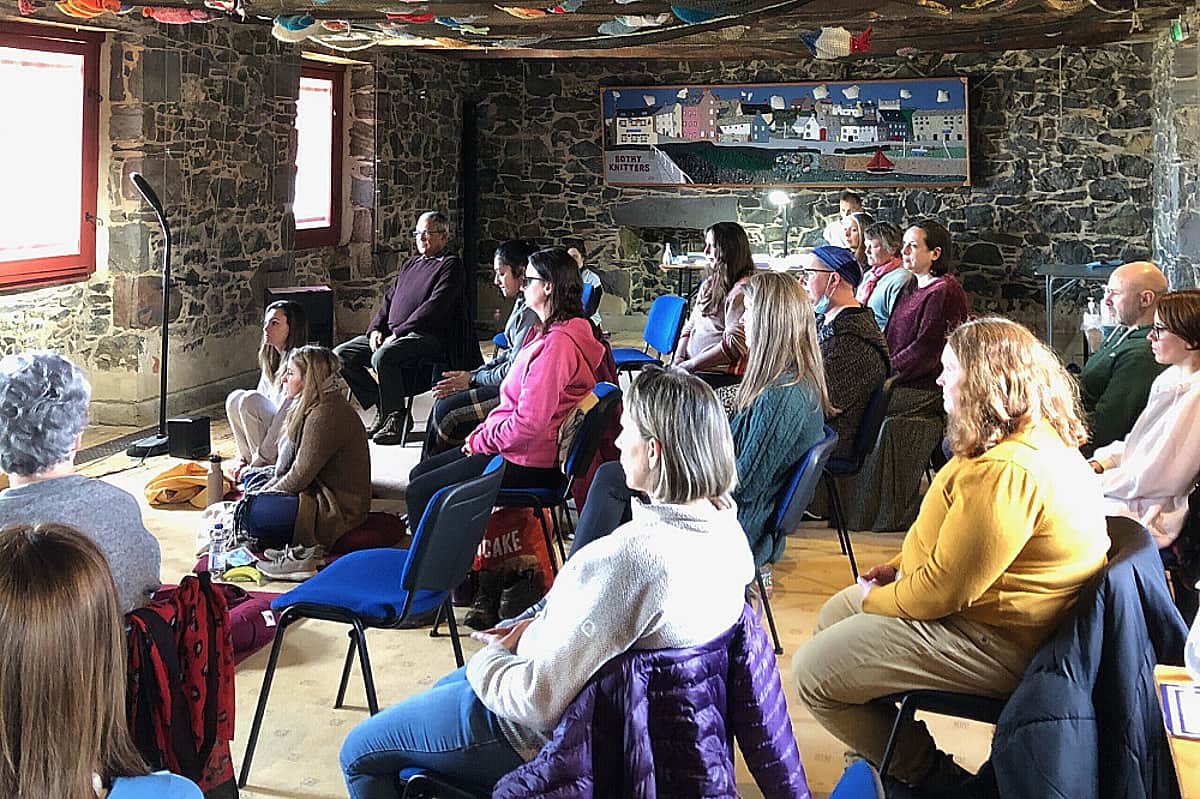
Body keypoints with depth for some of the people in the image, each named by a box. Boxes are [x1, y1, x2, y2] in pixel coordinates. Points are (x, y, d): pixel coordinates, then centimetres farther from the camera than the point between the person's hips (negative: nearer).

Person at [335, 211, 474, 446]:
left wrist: (398, 333, -19)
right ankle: (383, 406, 0)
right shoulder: (411, 264, 25)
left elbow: (434, 306, -14)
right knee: (341, 355, -4)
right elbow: (389, 299, 24)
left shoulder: (450, 265, -2)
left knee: (382, 357, -35)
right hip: (392, 334, 9)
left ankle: (395, 418, -19)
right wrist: (376, 328, 4)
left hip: (427, 336, -9)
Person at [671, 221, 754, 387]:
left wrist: (690, 365, -14)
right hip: (692, 369, 8)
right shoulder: (709, 284, 19)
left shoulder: (742, 290, -10)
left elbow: (735, 345, -18)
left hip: (721, 375, -8)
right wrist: (679, 358, 4)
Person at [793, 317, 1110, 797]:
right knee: (833, 616, 20)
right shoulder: (1035, 435, 5)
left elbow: (943, 590, -27)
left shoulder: (1007, 472, -31)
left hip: (994, 643, -11)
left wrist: (876, 599, -9)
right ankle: (886, 748, 26)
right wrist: (902, 565, 9)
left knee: (813, 672, -6)